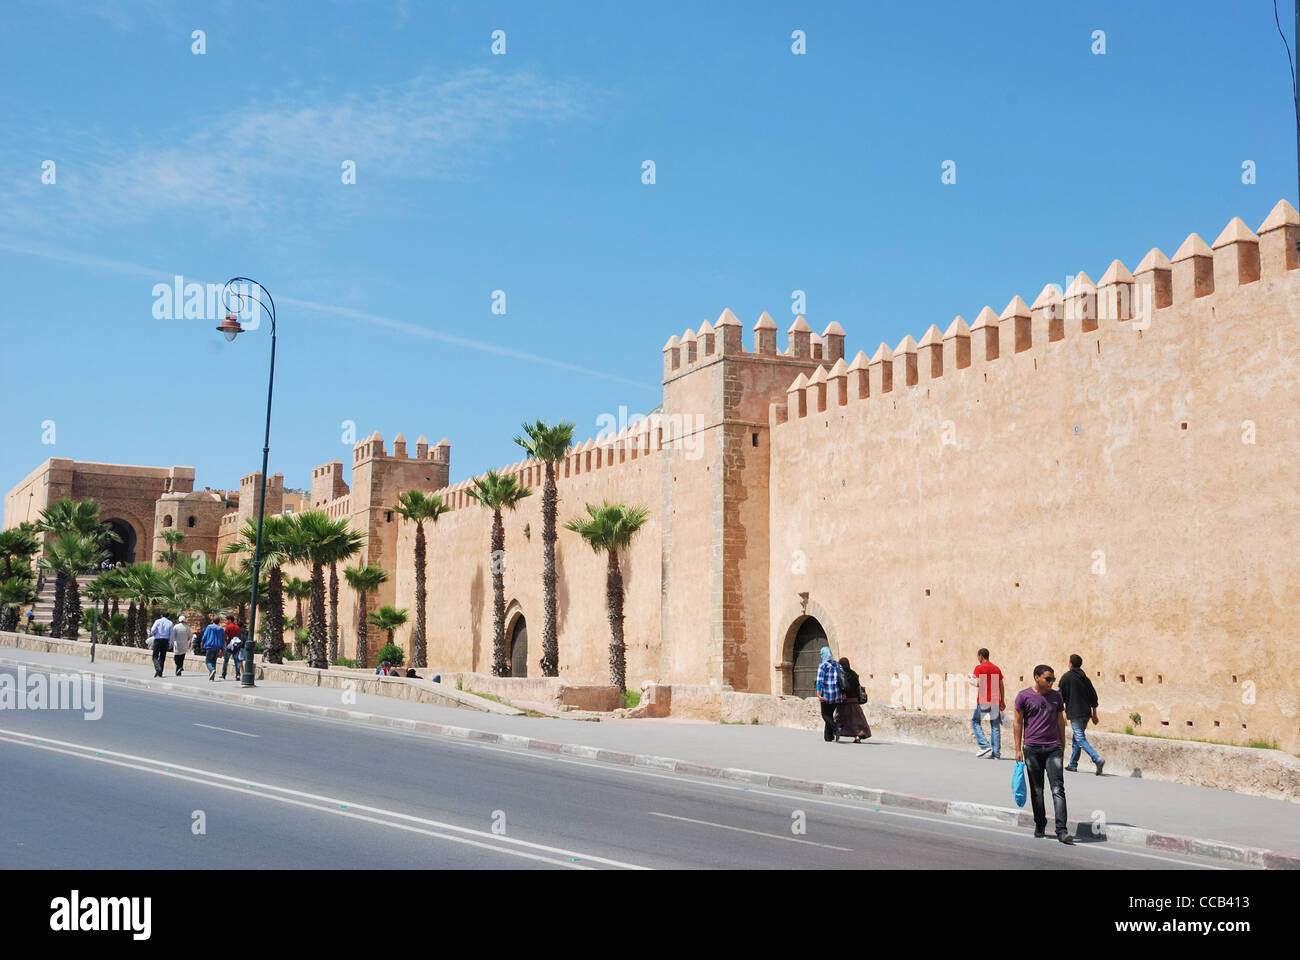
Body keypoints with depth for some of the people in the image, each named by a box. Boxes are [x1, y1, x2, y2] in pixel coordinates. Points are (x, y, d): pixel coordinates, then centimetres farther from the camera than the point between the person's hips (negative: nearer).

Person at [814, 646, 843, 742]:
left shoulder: (822, 666, -7)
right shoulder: (837, 665, 10)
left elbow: (820, 680, -14)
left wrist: (818, 693, -19)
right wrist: (843, 693, 9)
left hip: (826, 694, -5)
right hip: (837, 695, 5)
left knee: (825, 715, 5)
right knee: (830, 714, 16)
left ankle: (836, 728, -19)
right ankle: (828, 736, 17)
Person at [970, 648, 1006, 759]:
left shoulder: (979, 668, -5)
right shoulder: (996, 668, 12)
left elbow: (978, 684, -15)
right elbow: (1001, 686, 14)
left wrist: (971, 677, 5)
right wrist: (1002, 702, 19)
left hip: (983, 701, -5)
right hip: (995, 701, 5)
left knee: (975, 722, 11)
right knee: (995, 726, 7)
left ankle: (985, 746, -4)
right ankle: (996, 753, 5)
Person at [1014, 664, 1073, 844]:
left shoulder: (1056, 696, 10)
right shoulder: (1024, 696, 1)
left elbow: (1060, 722, 17)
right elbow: (1018, 723, 2)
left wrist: (1062, 748, 16)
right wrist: (1018, 749, -2)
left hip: (1053, 748, 1)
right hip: (1032, 749, -1)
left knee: (1058, 790, -9)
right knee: (1036, 791, 7)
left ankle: (1062, 830, -13)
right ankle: (1040, 827, 21)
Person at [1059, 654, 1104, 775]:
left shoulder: (1066, 677, -6)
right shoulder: (1085, 678, 12)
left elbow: (1061, 696, -6)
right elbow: (1093, 696, 13)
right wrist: (1094, 714, 17)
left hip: (1074, 713, -7)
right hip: (1086, 713, 7)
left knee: (1080, 739, -9)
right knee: (1077, 738, 16)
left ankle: (1098, 759, -26)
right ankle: (1073, 764, 20)